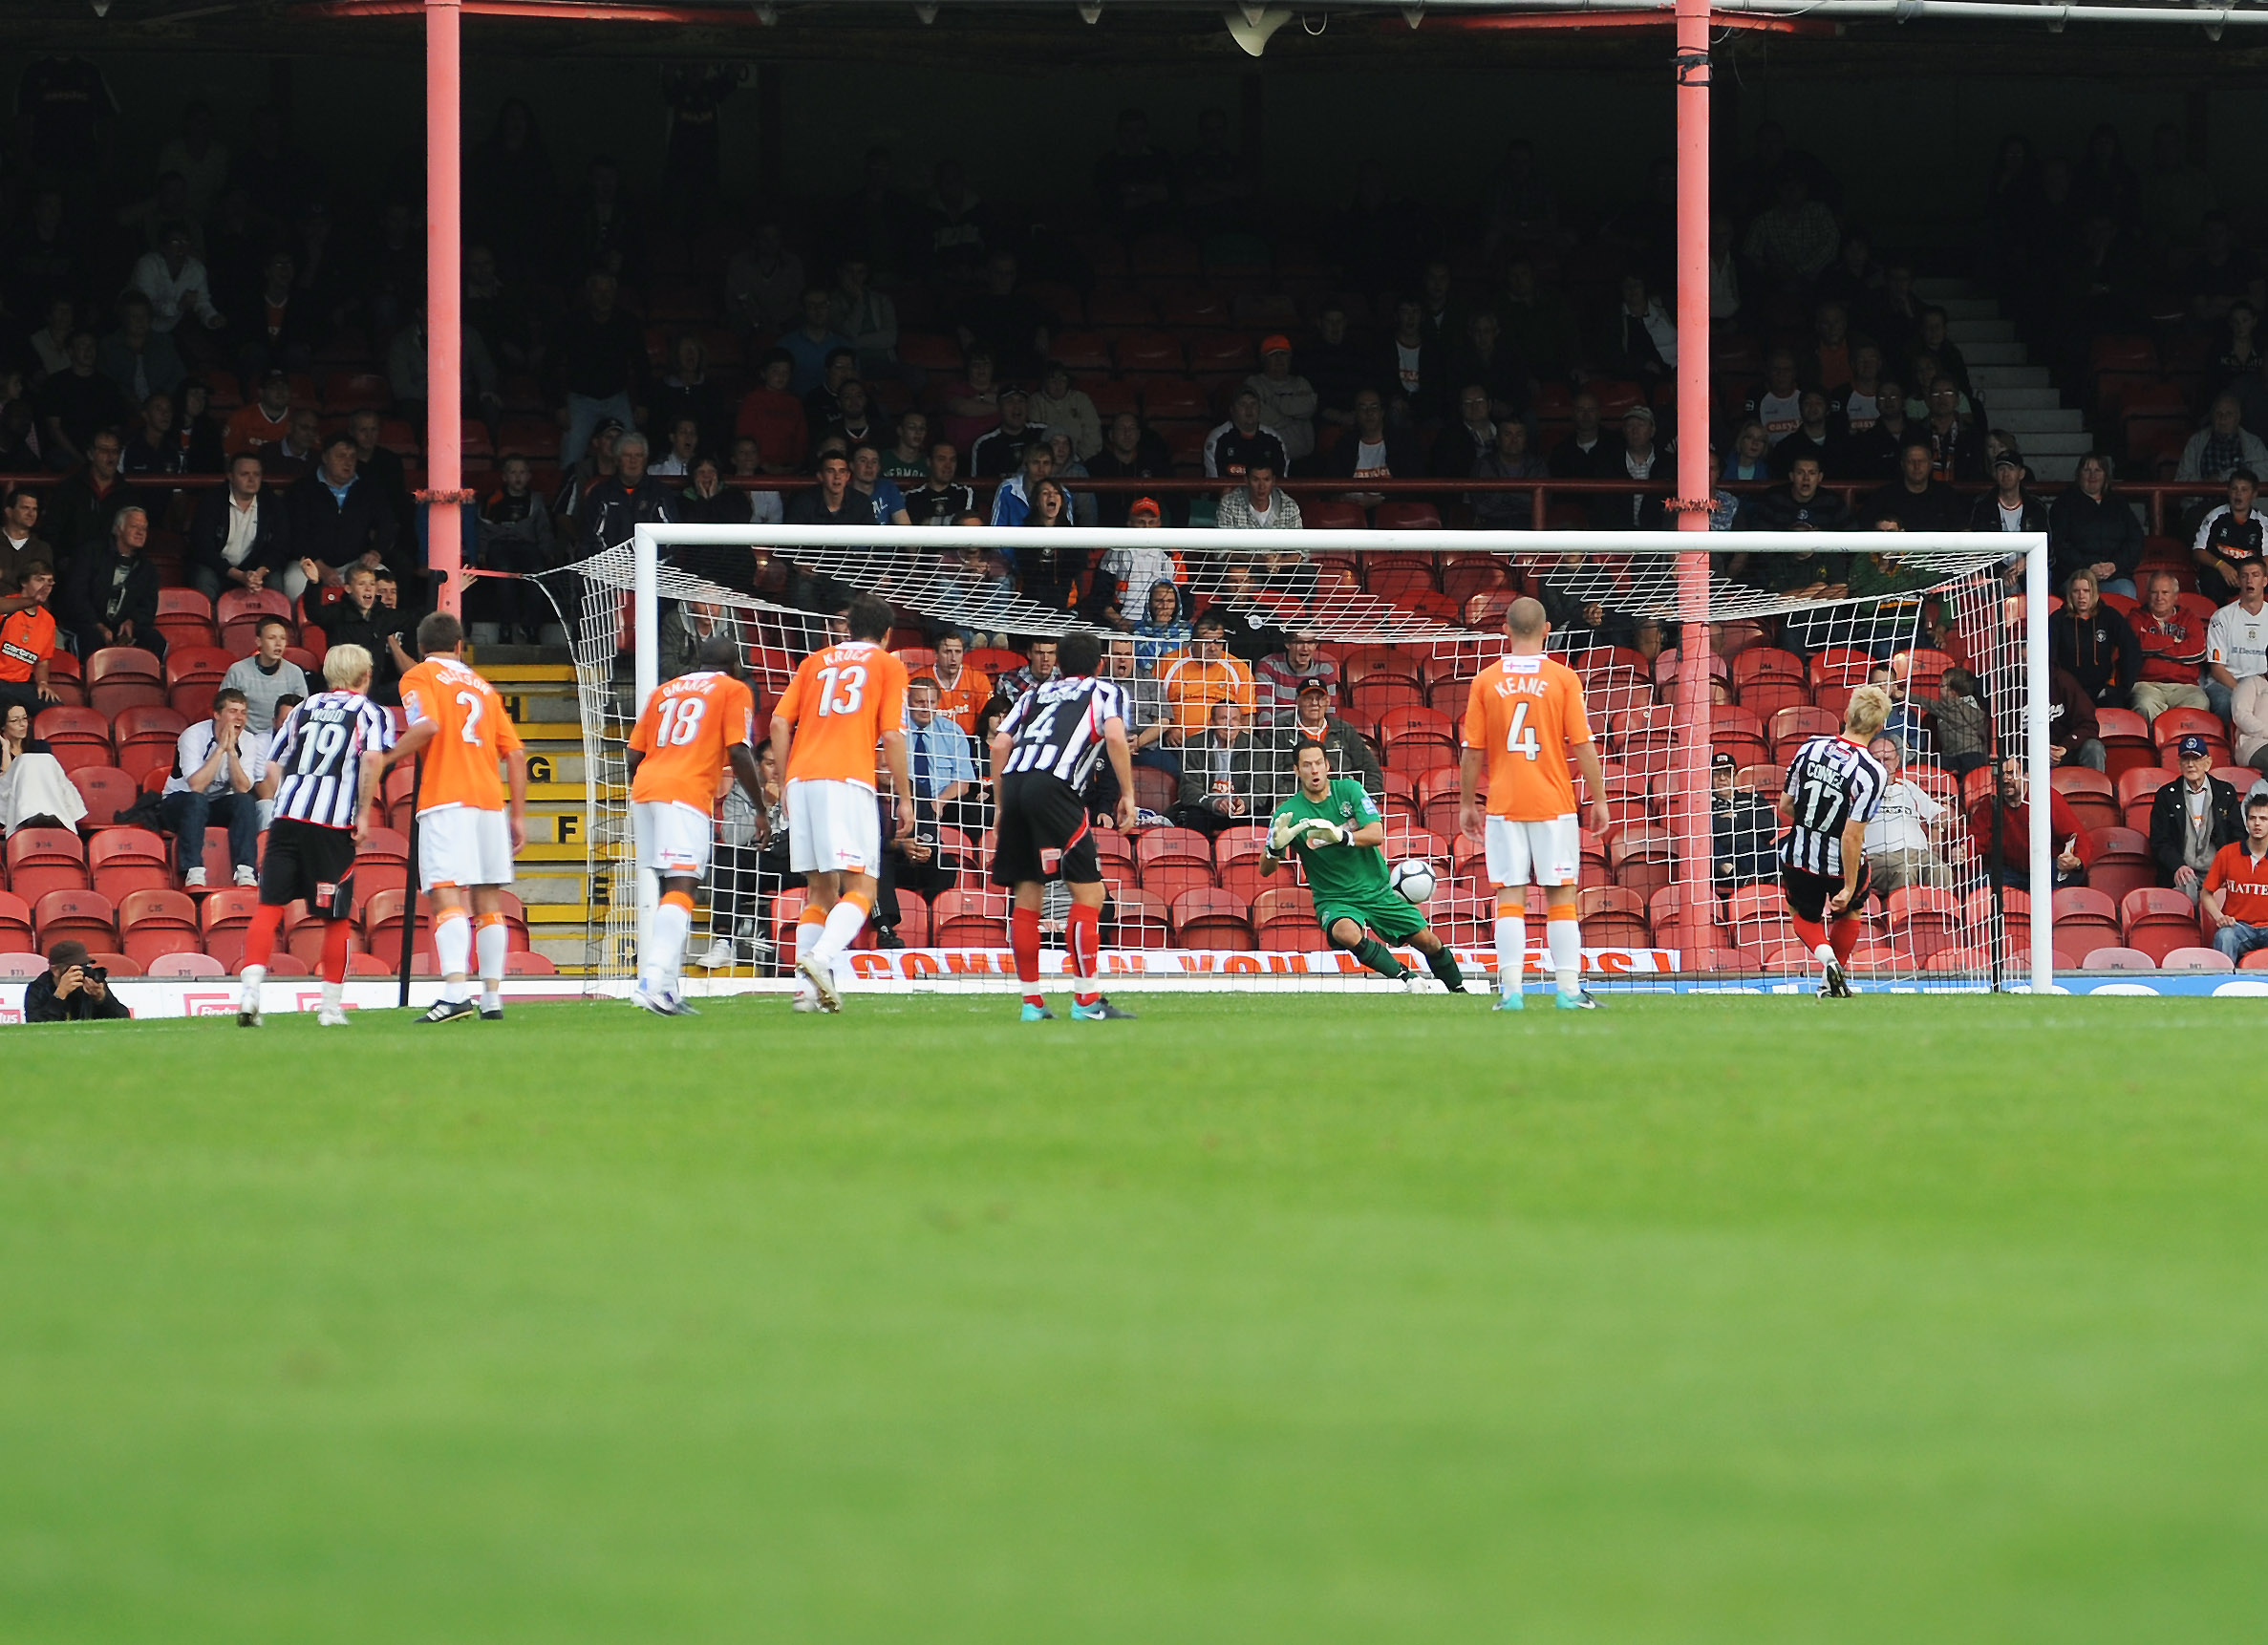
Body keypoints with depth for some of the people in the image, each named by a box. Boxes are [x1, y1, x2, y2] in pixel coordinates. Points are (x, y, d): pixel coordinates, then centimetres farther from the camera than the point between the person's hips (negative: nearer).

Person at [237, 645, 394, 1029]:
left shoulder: (302, 709, 22)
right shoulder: (371, 713, 9)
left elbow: (271, 769, 19)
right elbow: (373, 758, -11)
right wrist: (363, 814, -6)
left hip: (287, 814, 3)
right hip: (333, 823, -3)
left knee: (269, 906, 0)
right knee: (337, 918, 8)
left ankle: (250, 992, -15)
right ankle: (331, 1006, 12)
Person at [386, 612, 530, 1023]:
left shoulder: (419, 677, 5)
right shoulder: (483, 686, 21)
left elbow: (427, 724, -15)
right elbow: (516, 753, 16)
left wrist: (384, 759, -4)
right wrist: (518, 815, 19)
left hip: (445, 801, -5)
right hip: (491, 800, 5)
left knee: (446, 896, -15)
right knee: (488, 899, 10)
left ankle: (455, 992, -29)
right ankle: (492, 997, 11)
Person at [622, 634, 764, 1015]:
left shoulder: (666, 690, 24)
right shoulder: (734, 690, 8)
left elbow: (634, 755, 20)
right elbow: (738, 753, -3)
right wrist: (761, 810, 3)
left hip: (644, 788, 6)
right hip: (686, 795, -6)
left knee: (667, 889, 13)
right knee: (680, 887, -14)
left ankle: (668, 988, 9)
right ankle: (654, 982, -30)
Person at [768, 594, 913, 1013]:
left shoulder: (815, 661, 20)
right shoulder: (888, 664, 9)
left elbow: (779, 723, 12)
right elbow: (892, 735, -1)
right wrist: (904, 798, 4)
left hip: (802, 779, 5)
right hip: (848, 780, -5)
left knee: (820, 889, 12)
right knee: (861, 887, -7)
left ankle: (807, 987, 1)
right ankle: (819, 958, -31)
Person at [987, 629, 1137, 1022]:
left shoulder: (1035, 694, 29)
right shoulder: (1104, 692, 19)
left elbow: (1000, 745, 19)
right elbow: (1115, 737, -1)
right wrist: (1127, 794, 3)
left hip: (1013, 783, 5)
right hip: (1054, 785, -5)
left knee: (1027, 895, 11)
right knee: (1089, 892, 1)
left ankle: (1032, 1001, 12)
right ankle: (1086, 1000, -4)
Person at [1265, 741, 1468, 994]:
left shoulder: (1349, 790, -5)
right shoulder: (1289, 813, -8)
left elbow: (1377, 834, -16)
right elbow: (1265, 869, -12)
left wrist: (1341, 836, -35)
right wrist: (1276, 846, -35)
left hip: (1378, 891, 2)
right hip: (1334, 899, -2)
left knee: (1428, 942, 4)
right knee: (1346, 933, -36)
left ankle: (1459, 989, 30)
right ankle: (1406, 978, -26)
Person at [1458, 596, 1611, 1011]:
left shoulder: (1486, 681, 1)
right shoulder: (1562, 678, -3)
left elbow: (1473, 751, 3)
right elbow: (1583, 745, -4)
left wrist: (1467, 804, 13)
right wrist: (1599, 799, 4)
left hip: (1503, 805, 1)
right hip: (1554, 804, -1)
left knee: (1510, 897, 1)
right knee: (1560, 896, 4)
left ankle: (1511, 989, -6)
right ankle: (1568, 988, 1)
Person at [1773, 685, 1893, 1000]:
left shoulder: (1809, 748, -9)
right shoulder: (1872, 773, -22)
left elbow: (1785, 806, 1)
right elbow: (1852, 836, -24)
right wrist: (1849, 887, -17)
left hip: (1798, 856, 2)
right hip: (1839, 864, -2)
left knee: (1804, 916, 28)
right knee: (1851, 910, 31)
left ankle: (1826, 956, -1)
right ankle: (1834, 982, 32)